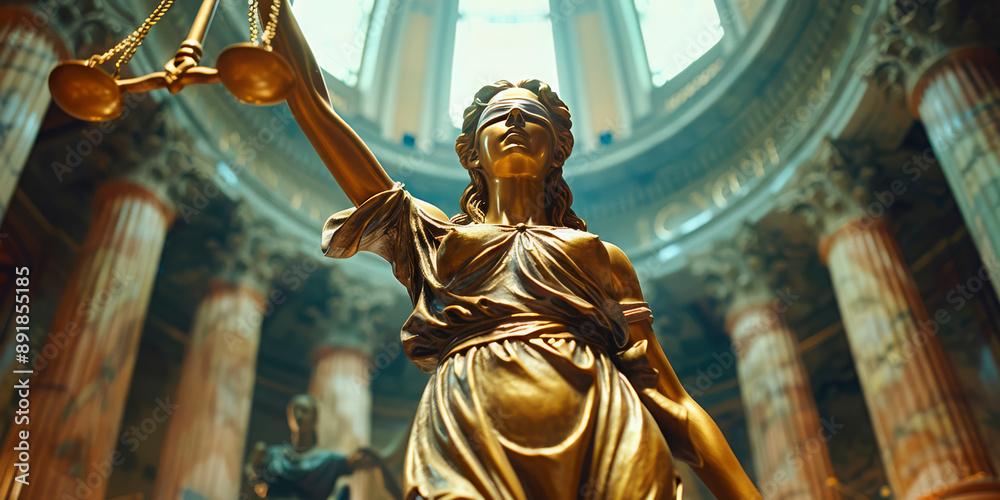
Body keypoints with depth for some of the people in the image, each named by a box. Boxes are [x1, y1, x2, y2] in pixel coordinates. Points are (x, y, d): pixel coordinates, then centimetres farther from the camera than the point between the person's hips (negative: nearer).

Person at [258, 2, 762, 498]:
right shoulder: (432, 234, 26)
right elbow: (313, 104, 23)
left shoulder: (603, 256, 27)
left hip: (602, 427, 3)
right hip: (471, 430, -2)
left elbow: (674, 402, 19)